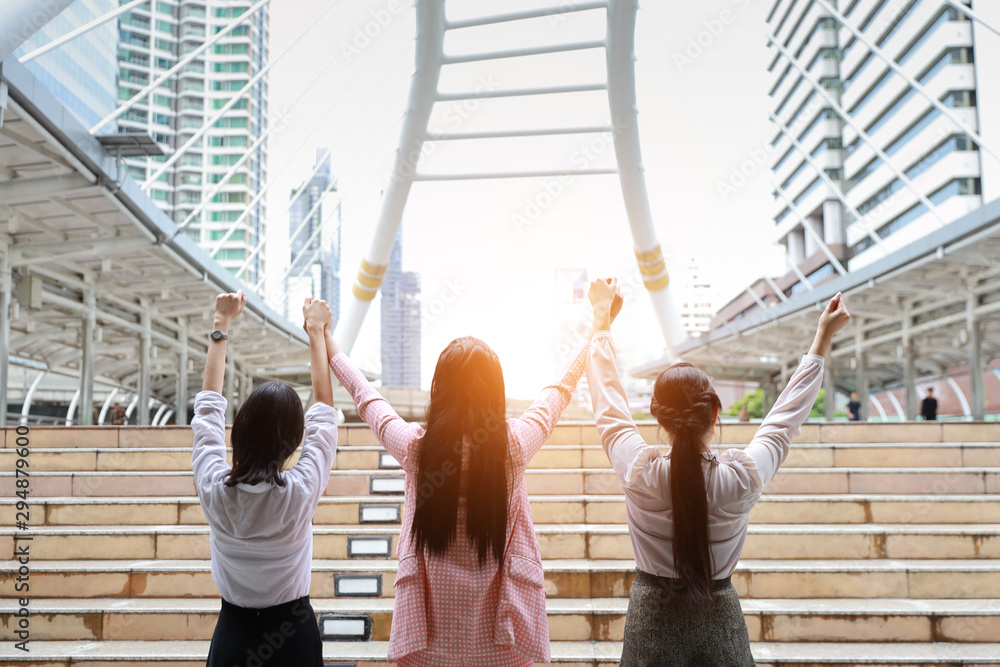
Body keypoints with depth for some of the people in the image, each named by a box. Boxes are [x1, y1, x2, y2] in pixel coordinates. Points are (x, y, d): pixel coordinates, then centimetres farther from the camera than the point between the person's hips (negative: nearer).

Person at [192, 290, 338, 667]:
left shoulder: (214, 488, -17)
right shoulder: (302, 491, -22)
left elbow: (208, 404, -1)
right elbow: (324, 409, -7)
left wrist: (222, 324, 8)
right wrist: (316, 332, 4)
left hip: (233, 633, 2)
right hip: (293, 635, -1)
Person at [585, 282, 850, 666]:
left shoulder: (639, 473, -20)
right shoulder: (742, 478, -18)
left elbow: (608, 403, -4)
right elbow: (785, 417, -2)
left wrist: (601, 317, 7)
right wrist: (823, 337, 9)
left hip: (652, 617, 0)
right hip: (719, 618, 1)